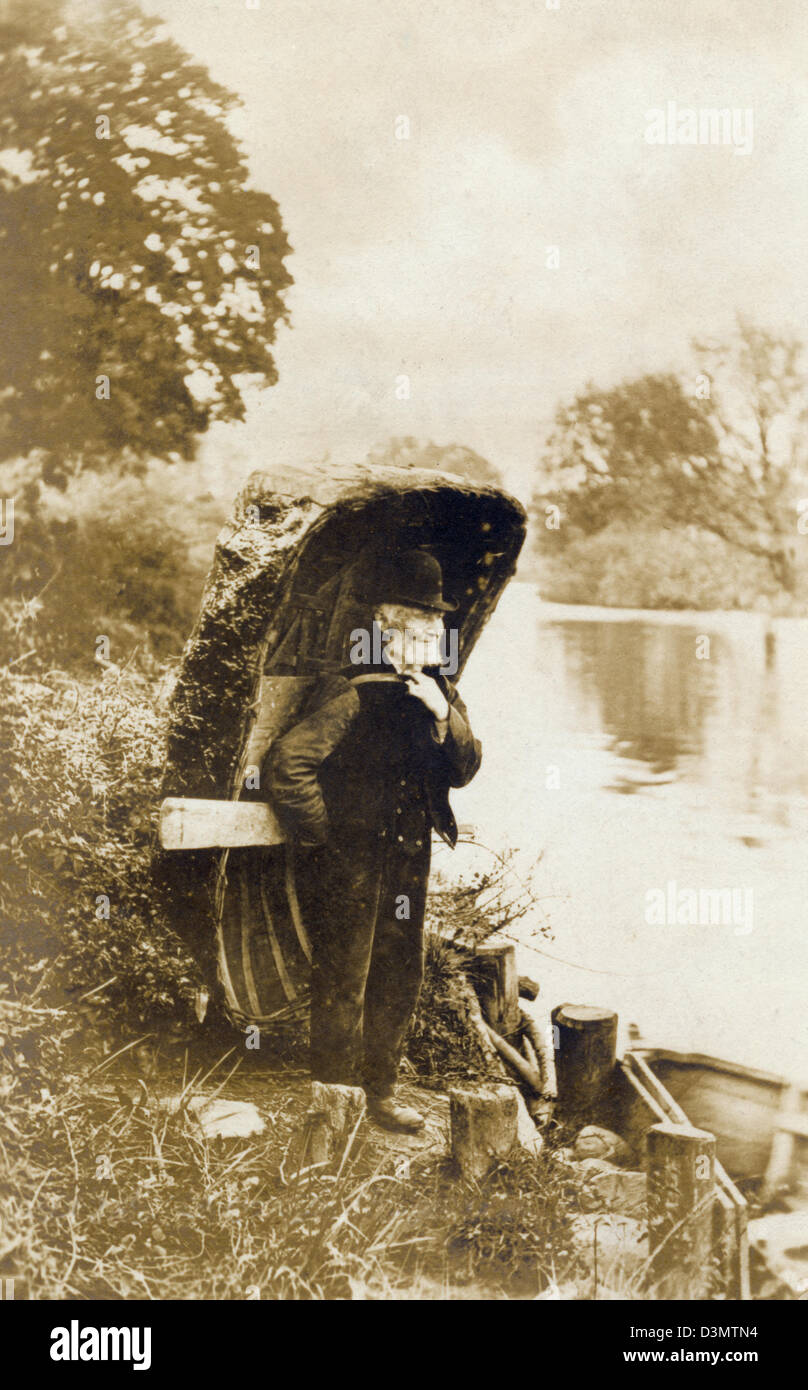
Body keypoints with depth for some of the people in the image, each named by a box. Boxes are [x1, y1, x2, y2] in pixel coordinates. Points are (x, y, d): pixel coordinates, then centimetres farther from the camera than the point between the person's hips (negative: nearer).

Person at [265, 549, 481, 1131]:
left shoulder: (439, 693, 8)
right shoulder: (351, 693, -18)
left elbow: (464, 770, 2)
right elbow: (287, 764, -24)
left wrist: (443, 715, -15)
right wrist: (320, 834, -15)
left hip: (408, 856, 8)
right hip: (348, 860, -8)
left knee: (402, 974, 16)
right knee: (343, 980, 1)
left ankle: (380, 1090, 33)